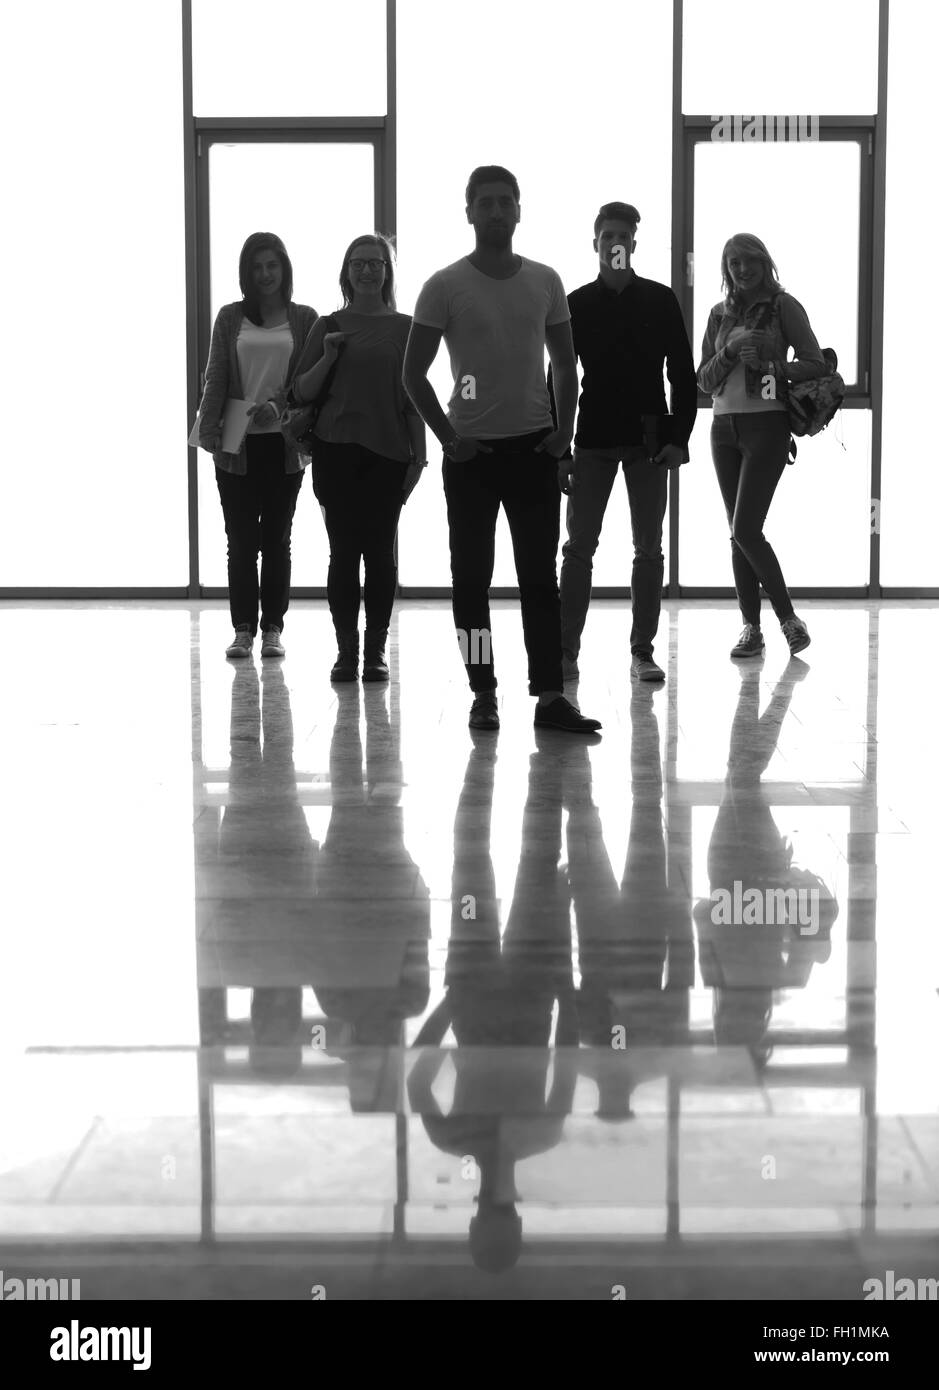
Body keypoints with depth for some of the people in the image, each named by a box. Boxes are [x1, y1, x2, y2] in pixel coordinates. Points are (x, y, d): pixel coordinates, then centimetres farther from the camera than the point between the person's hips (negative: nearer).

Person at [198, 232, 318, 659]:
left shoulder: (304, 318, 4)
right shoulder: (230, 317, 6)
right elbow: (216, 378, 3)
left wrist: (278, 407, -13)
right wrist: (209, 429, -7)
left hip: (283, 444, 0)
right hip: (237, 445, 0)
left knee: (277, 540, 5)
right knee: (241, 541, 2)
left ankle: (272, 629, 11)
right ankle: (243, 630, 7)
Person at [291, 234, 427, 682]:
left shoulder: (405, 328, 7)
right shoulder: (330, 326, 7)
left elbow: (414, 399, 7)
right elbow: (302, 392, 7)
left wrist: (419, 456, 1)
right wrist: (328, 358, -8)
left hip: (388, 452, 0)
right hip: (336, 450, 0)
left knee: (379, 551, 0)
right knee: (343, 551, 0)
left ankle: (376, 650, 7)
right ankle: (346, 650, 6)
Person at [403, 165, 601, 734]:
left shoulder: (545, 282, 6)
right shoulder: (446, 286, -3)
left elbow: (566, 364, 13)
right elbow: (414, 372, -2)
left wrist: (565, 429, 1)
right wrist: (448, 437, -8)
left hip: (535, 446, 2)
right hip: (472, 450, -2)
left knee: (540, 576, 0)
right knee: (472, 576, 3)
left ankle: (551, 696, 1)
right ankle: (484, 694, 11)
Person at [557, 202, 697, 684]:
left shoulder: (660, 300, 4)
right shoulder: (577, 305, 3)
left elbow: (683, 374, 4)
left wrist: (679, 438, -6)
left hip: (649, 441, 0)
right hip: (593, 440, 0)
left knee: (648, 550, 2)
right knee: (579, 548, -1)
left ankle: (642, 652, 9)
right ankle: (566, 651, 3)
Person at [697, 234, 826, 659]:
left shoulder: (783, 306, -1)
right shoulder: (720, 314, 12)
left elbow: (817, 364, -5)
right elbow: (703, 380, 9)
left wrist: (772, 366, -17)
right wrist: (730, 352, -7)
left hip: (767, 424, -5)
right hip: (725, 427, 5)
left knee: (746, 530, -13)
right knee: (739, 534, 5)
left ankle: (788, 618, 1)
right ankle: (751, 628, 9)